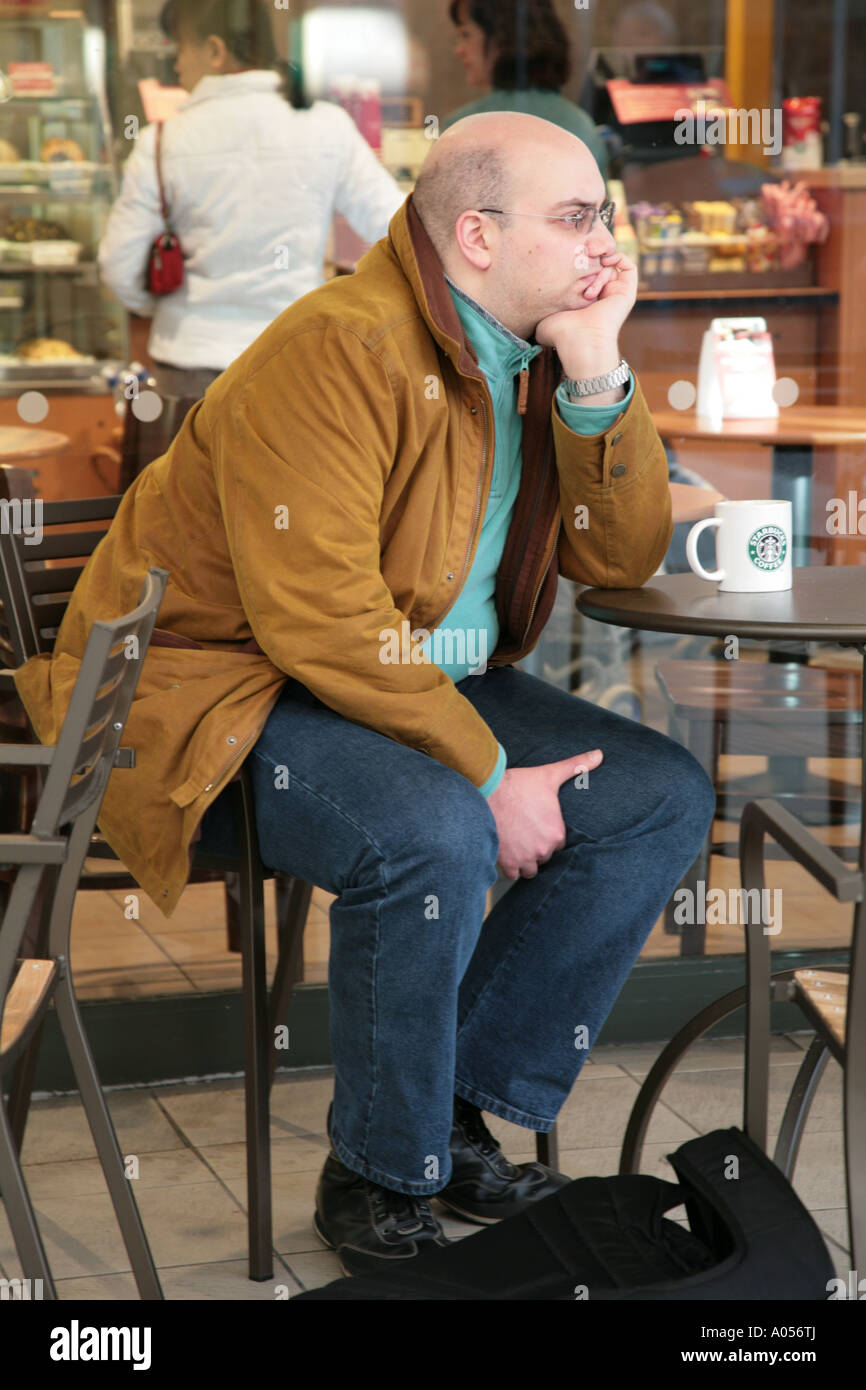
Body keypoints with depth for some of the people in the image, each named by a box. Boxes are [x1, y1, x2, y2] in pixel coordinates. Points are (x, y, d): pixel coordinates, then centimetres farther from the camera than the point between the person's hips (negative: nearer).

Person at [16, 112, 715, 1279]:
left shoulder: (536, 348, 6)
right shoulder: (339, 349, -21)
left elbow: (624, 559, 3)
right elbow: (320, 619, -27)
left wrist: (598, 374, -11)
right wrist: (490, 776, -24)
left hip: (427, 680, 9)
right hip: (229, 695, -9)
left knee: (663, 798, -3)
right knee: (434, 835, -35)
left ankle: (462, 1116, 3)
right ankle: (378, 1175, -11)